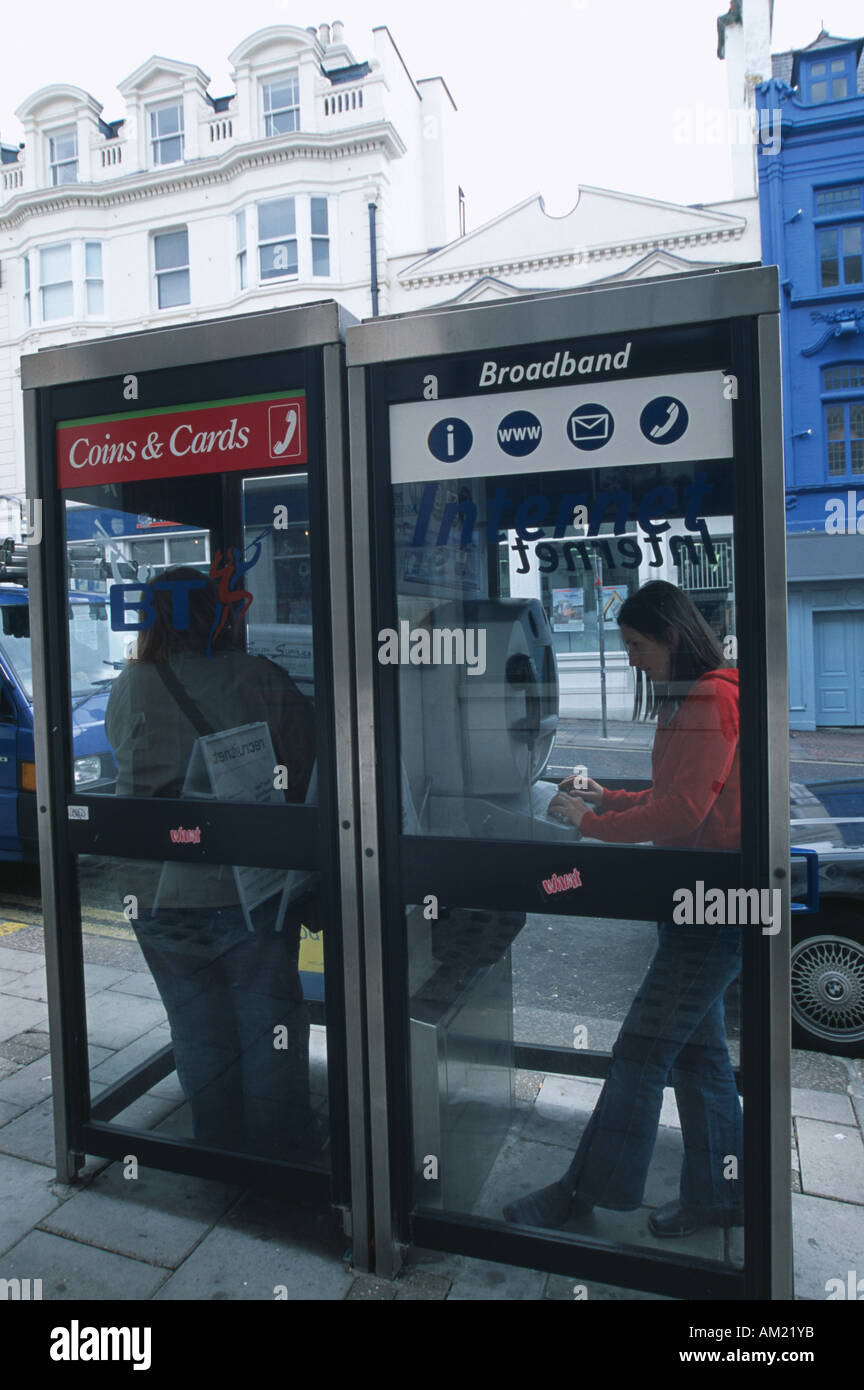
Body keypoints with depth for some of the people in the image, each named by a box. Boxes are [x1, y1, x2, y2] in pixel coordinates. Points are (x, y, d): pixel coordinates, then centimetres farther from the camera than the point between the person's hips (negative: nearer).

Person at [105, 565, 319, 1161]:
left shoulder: (126, 690, -6)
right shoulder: (261, 679, -13)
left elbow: (128, 762, 9)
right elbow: (307, 767, -8)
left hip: (158, 895, 3)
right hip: (252, 890, -2)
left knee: (198, 1025, 19)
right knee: (269, 1018, 15)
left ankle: (220, 1144, 35)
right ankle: (281, 1146, 29)